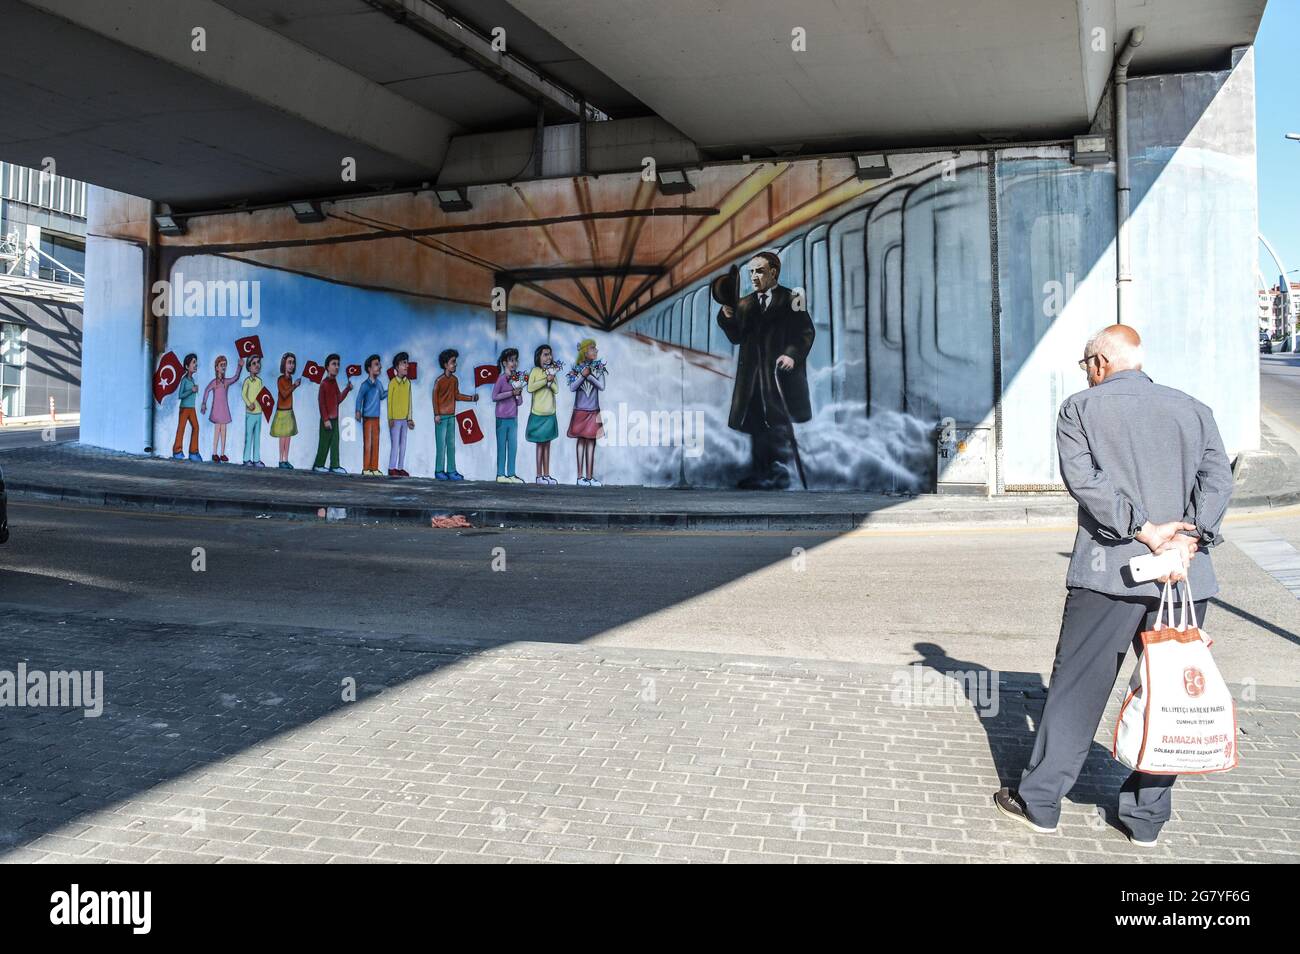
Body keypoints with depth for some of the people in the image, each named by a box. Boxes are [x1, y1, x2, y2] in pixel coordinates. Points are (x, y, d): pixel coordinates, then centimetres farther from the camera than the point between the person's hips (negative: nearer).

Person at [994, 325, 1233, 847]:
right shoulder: (1193, 409, 14)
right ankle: (1146, 816, 19)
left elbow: (1084, 479, -11)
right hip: (1185, 578, 3)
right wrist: (1189, 538, -8)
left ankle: (1039, 801, 13)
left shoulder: (1081, 408, 4)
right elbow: (1218, 480, 1)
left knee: (1076, 688, 5)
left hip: (1109, 572, -3)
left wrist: (1142, 529, -12)